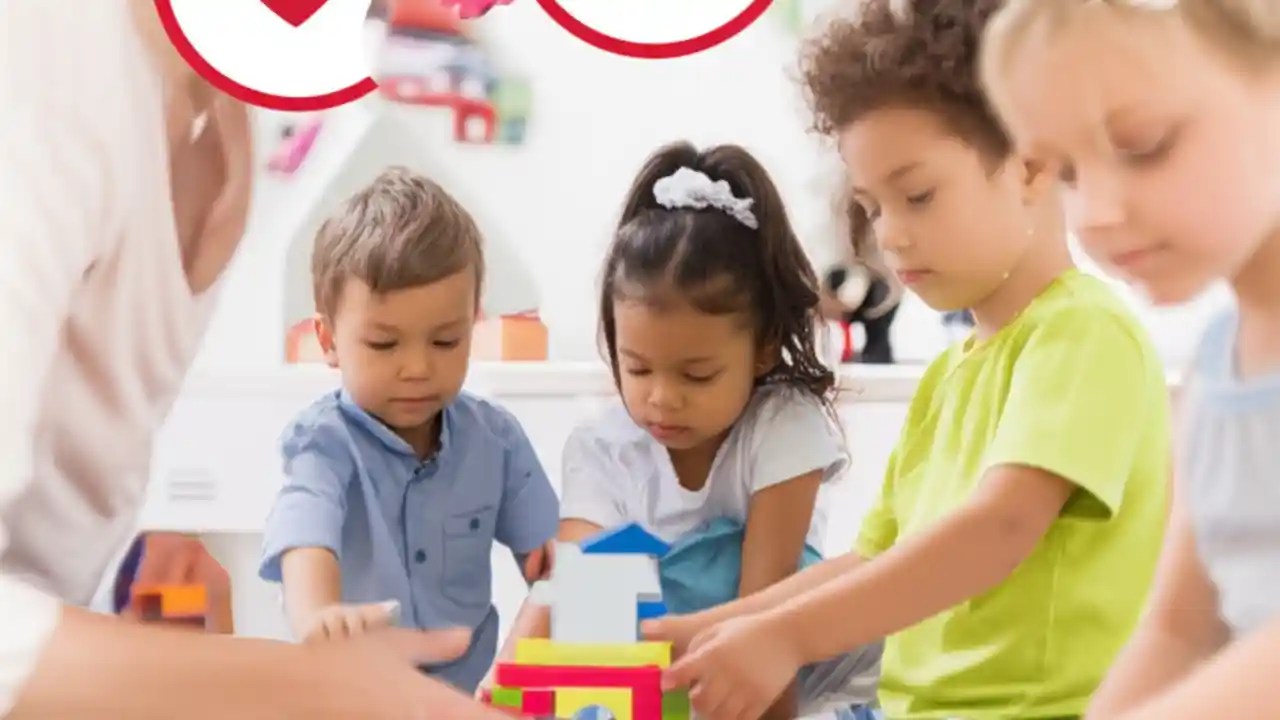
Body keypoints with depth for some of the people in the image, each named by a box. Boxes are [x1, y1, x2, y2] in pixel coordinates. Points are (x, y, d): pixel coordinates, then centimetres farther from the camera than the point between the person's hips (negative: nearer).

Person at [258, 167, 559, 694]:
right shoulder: (324, 441, -11)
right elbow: (305, 534, -32)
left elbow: (549, 560, 7)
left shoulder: (495, 437, 1)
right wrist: (317, 615, -53)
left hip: (468, 690, 4)